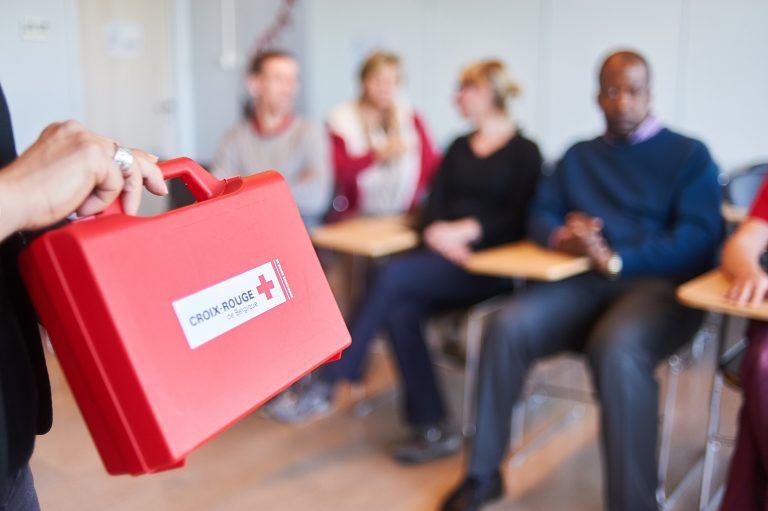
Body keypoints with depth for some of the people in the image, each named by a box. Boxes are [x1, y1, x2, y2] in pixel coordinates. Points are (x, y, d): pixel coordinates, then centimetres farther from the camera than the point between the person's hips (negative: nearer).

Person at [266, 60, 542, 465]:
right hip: (445, 258, 5)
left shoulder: (524, 153, 2)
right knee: (399, 309, -25)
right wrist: (437, 232, -12)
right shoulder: (459, 147, 19)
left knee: (396, 276, -28)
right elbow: (435, 203, 9)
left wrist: (467, 230, -19)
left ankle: (328, 383, -21)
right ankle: (433, 428, -19)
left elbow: (518, 220, -7)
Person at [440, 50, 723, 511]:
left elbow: (698, 239, -6)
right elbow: (541, 216, 15)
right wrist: (563, 236, -11)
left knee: (616, 348, -38)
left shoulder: (689, 155, 7)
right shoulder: (579, 156, 22)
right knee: (509, 328, -24)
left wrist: (613, 259, -19)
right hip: (587, 282, 4)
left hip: (662, 286, -3)